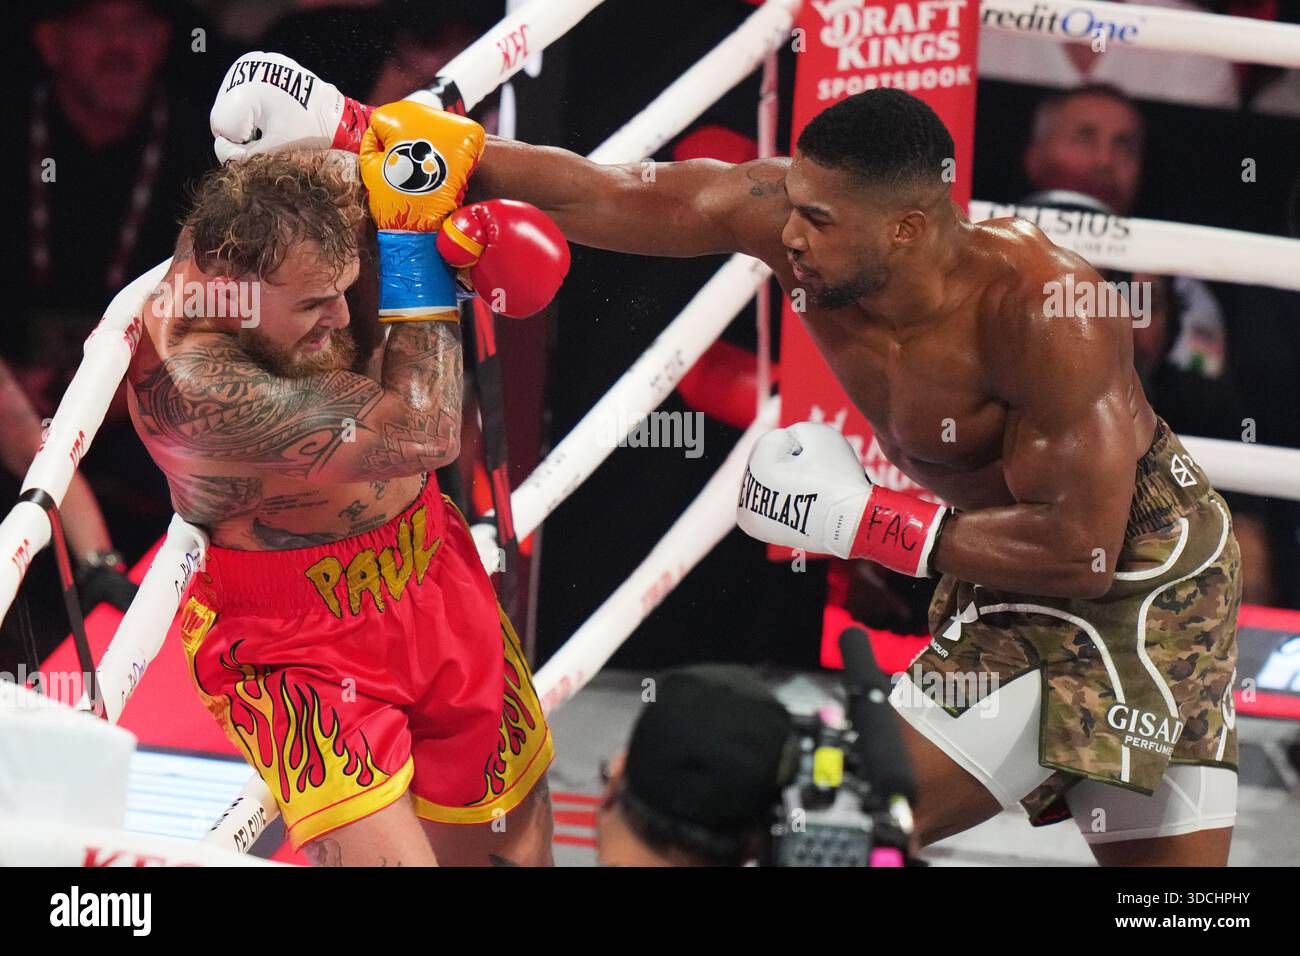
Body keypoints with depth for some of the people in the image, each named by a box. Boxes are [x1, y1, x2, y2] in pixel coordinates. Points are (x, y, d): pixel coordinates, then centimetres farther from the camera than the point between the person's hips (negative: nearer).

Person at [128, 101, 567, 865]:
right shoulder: (194, 381, -35)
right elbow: (419, 432, -33)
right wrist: (413, 238, -27)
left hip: (436, 589, 7)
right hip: (299, 650, -7)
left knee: (510, 838, 12)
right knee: (382, 855, -21)